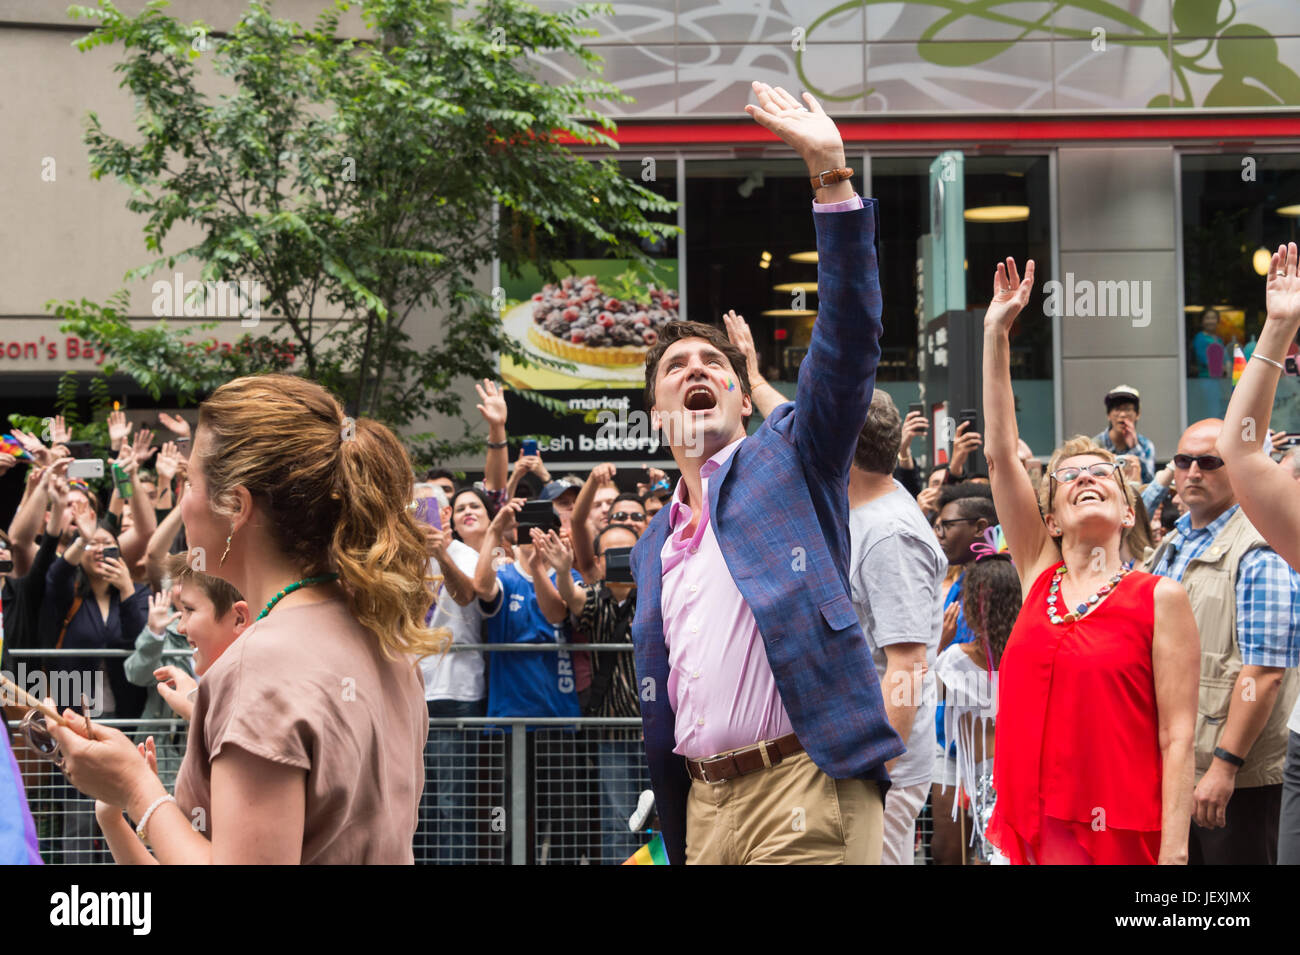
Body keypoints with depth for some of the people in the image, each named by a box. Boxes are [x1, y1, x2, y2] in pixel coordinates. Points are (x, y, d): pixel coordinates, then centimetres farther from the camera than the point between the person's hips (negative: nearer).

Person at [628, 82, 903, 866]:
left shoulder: (789, 458, 6)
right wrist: (678, 845, 20)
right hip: (706, 801, 6)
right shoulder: (653, 549, 21)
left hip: (805, 790, -6)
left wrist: (831, 177, -16)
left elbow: (850, 338, -8)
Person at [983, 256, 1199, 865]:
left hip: (1122, 835, -4)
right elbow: (999, 453, 6)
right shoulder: (1039, 577, 10)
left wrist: (1173, 852, -13)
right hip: (1032, 829, 4)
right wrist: (996, 332, 3)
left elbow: (1177, 736, -5)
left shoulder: (1160, 598, -1)